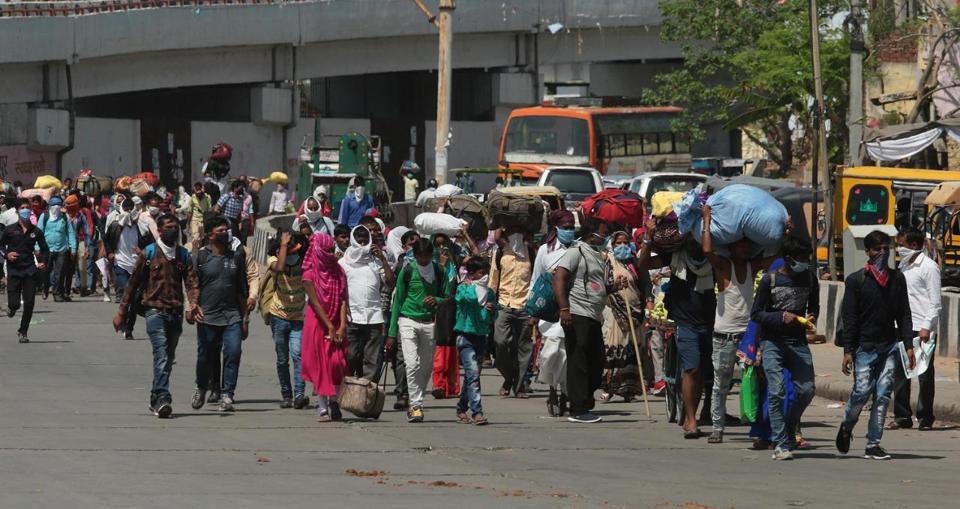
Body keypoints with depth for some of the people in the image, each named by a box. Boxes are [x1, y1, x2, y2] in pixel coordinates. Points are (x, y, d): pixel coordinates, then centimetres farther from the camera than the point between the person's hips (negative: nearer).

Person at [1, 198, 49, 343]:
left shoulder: (35, 231, 6)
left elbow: (45, 249, 14)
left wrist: (43, 262, -3)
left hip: (30, 271, 2)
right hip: (14, 270, -2)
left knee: (29, 303, -3)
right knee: (14, 303, -9)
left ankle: (23, 332, 12)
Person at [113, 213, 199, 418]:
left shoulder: (184, 255, 12)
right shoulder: (149, 253, 2)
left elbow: (191, 282, 2)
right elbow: (134, 283, 7)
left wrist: (193, 303, -19)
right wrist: (122, 312, 6)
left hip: (176, 313, 4)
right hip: (155, 310, -4)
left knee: (168, 358, 9)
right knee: (161, 355, -18)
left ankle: (156, 400, 21)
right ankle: (162, 399, -27)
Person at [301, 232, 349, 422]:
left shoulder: (338, 272, 6)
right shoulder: (310, 275, -5)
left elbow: (343, 300, 0)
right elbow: (316, 303, -10)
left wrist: (342, 326, -11)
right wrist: (330, 327, -14)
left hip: (336, 324, 3)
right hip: (317, 324, -3)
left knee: (337, 362, -6)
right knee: (319, 365, -2)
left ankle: (334, 401, 8)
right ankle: (322, 408, 2)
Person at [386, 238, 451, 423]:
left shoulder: (439, 271, 4)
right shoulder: (407, 271, 0)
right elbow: (398, 301, 6)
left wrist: (436, 300, -16)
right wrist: (392, 333, 5)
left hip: (429, 323, 2)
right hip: (408, 322, -2)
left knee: (426, 367, 5)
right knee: (412, 364, -15)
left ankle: (415, 404, 19)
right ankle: (416, 405, -15)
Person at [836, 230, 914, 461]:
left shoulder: (897, 279, 11)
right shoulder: (856, 280, 0)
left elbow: (904, 314, 13)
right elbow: (849, 318, -2)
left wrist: (908, 344, 4)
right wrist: (848, 350, -8)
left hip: (889, 346, 3)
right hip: (864, 347, -3)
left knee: (883, 395, -2)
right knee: (862, 391, -9)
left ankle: (873, 444, 3)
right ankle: (846, 428, 20)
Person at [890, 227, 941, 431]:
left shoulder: (928, 267, -8)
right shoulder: (904, 266, 15)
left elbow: (935, 301, -11)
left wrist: (926, 327, -17)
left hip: (922, 329, -7)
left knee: (925, 375, 0)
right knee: (899, 372, 5)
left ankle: (925, 418, 6)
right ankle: (902, 416, 10)